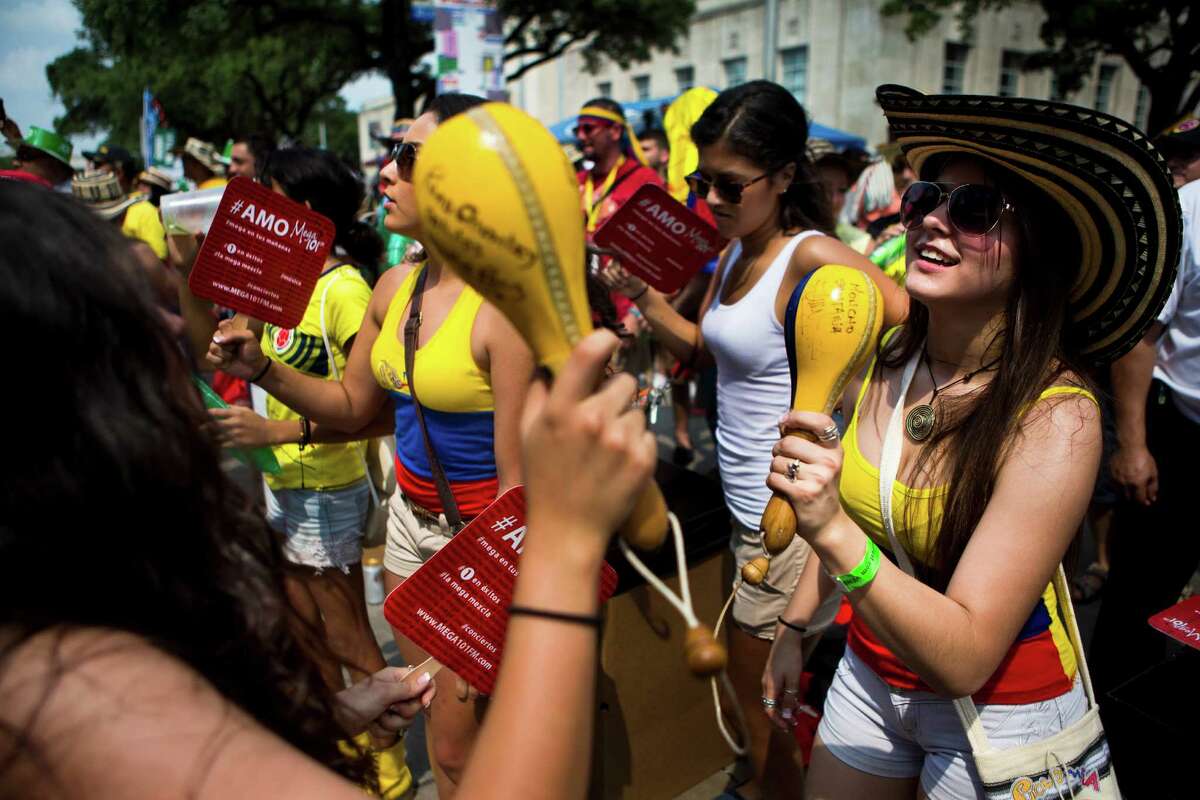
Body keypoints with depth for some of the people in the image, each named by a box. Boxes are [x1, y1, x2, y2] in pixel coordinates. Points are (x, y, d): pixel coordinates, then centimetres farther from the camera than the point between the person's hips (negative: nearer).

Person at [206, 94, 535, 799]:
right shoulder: (394, 286, 2)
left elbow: (518, 480, -21)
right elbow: (354, 406, 13)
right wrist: (264, 370, -1)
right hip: (409, 517, 7)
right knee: (430, 714, 23)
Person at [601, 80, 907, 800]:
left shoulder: (812, 256, -20)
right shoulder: (737, 252, 6)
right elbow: (701, 347, 15)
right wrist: (640, 290, 2)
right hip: (750, 504, 8)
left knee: (759, 695, 11)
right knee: (778, 685, 25)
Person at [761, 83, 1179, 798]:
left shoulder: (1056, 419, -27)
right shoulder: (881, 365, -11)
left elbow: (964, 659, -30)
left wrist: (835, 532, -43)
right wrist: (796, 630, 9)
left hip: (1000, 711, -4)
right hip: (871, 674, 5)